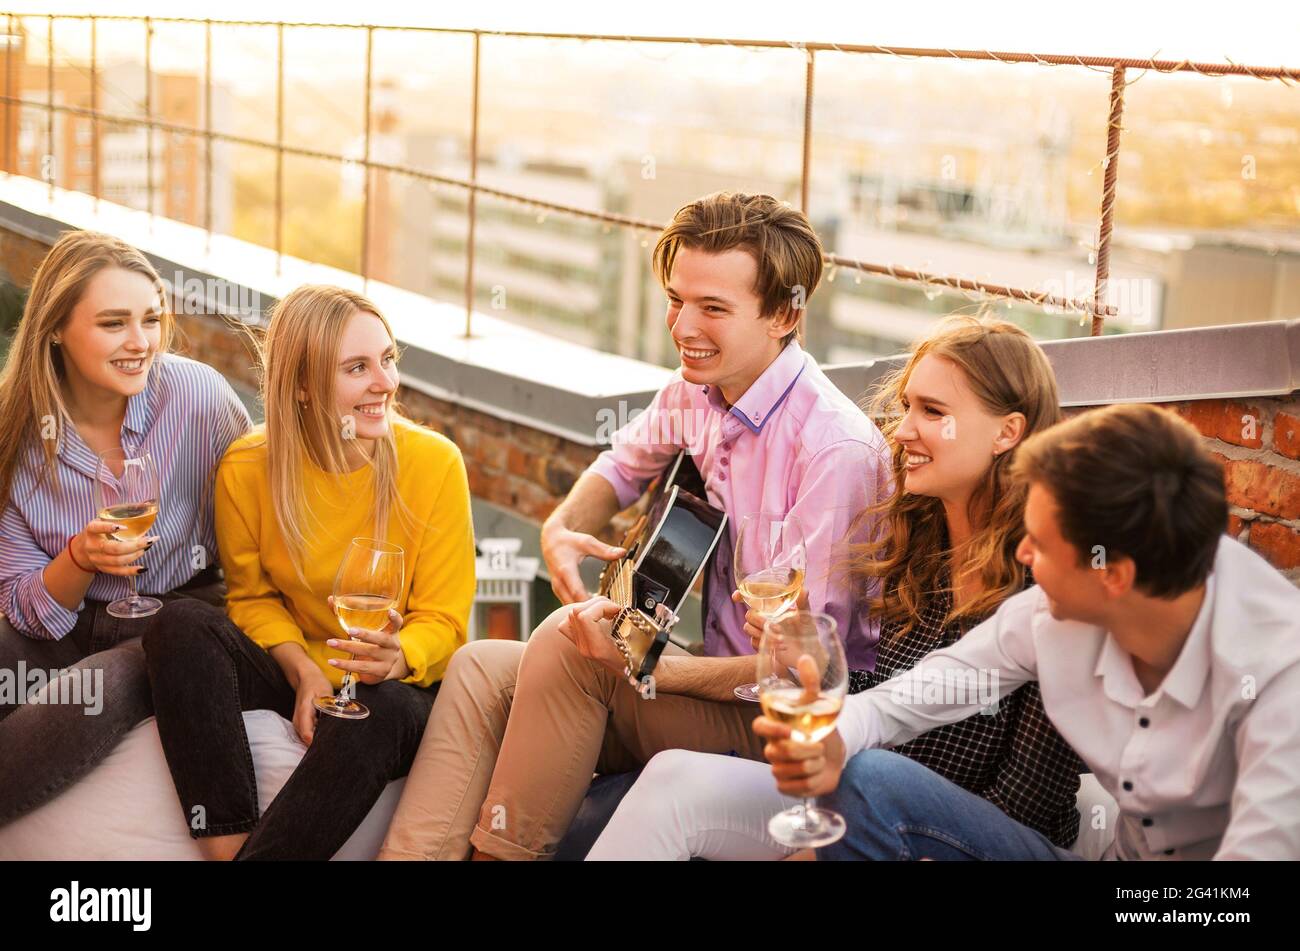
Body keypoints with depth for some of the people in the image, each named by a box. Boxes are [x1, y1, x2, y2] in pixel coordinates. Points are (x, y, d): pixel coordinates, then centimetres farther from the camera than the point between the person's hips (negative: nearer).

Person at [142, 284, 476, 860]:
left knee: (383, 708, -37)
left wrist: (397, 658, -30)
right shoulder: (247, 468, -7)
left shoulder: (435, 462, -11)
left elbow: (442, 618, -7)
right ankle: (225, 847, -29)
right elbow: (252, 596, 4)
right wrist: (302, 668, -16)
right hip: (293, 669, 3)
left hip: (400, 682, -2)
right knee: (180, 632, -24)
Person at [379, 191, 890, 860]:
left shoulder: (837, 447, -24)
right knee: (479, 668, -5)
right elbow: (622, 466, 22)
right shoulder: (692, 394, 0)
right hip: (710, 674, 8)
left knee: (567, 640, -25)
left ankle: (502, 850, -13)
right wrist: (562, 529, -1)